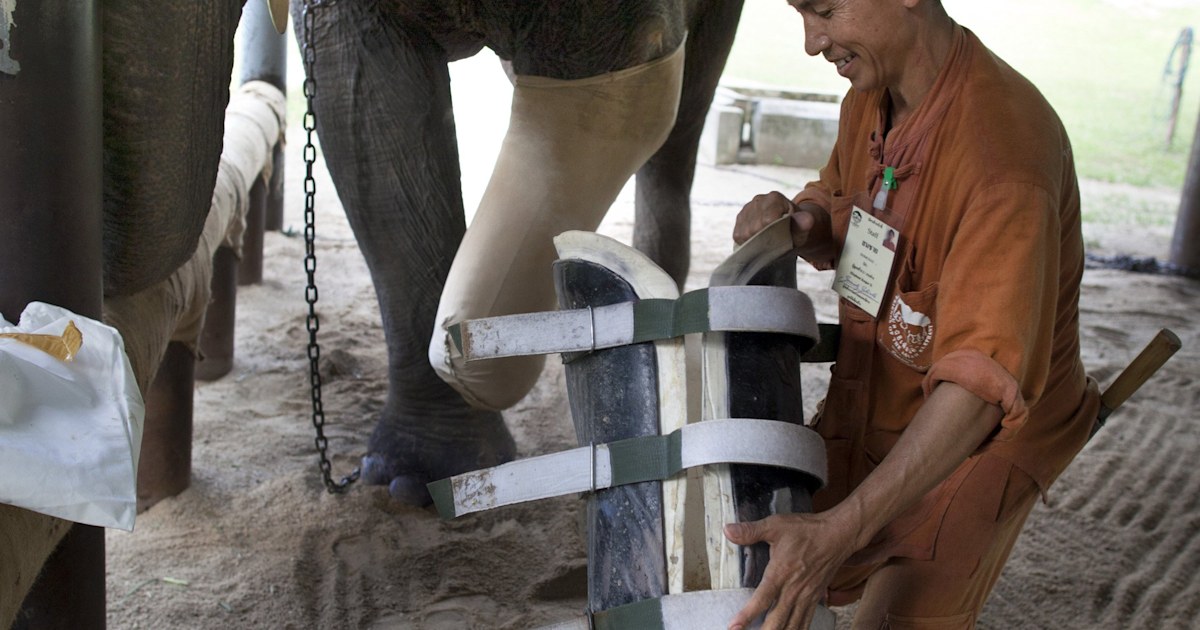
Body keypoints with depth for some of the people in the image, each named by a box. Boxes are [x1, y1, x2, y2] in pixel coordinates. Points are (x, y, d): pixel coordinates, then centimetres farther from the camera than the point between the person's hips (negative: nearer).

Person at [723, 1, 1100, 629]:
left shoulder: (1006, 151, -32)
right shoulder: (870, 97, -5)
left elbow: (983, 383, -39)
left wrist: (840, 530, -47)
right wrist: (794, 222, -13)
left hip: (981, 437, -7)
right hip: (869, 408, 7)